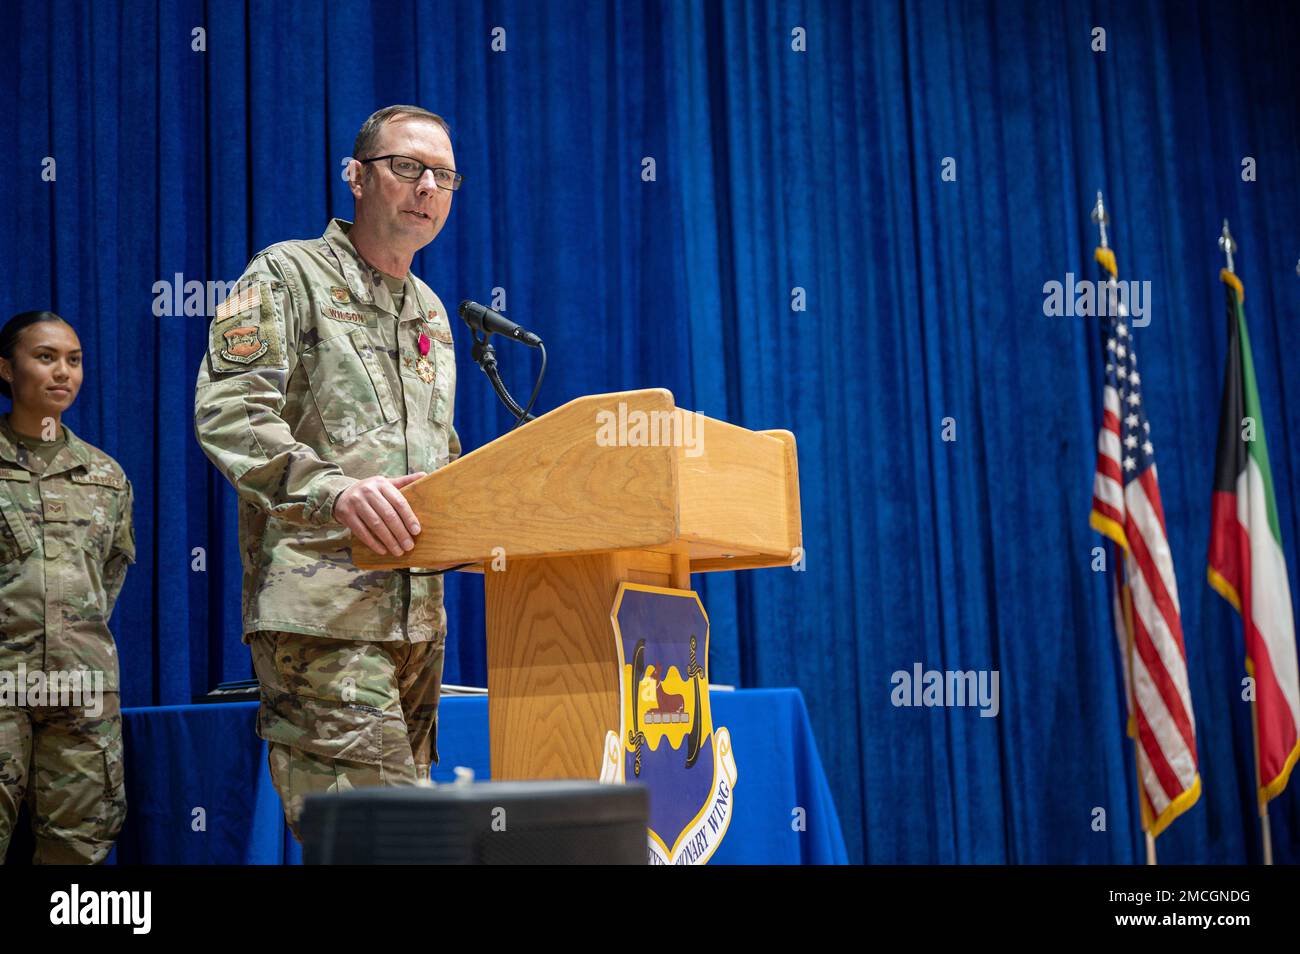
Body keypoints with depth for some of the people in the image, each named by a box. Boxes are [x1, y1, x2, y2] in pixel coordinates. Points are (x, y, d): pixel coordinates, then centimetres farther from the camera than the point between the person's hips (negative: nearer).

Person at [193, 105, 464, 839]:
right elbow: (227, 411, -12)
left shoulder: (431, 313, 24)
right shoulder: (290, 276, 2)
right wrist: (332, 489, -27)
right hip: (324, 607, -8)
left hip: (418, 611, 8)